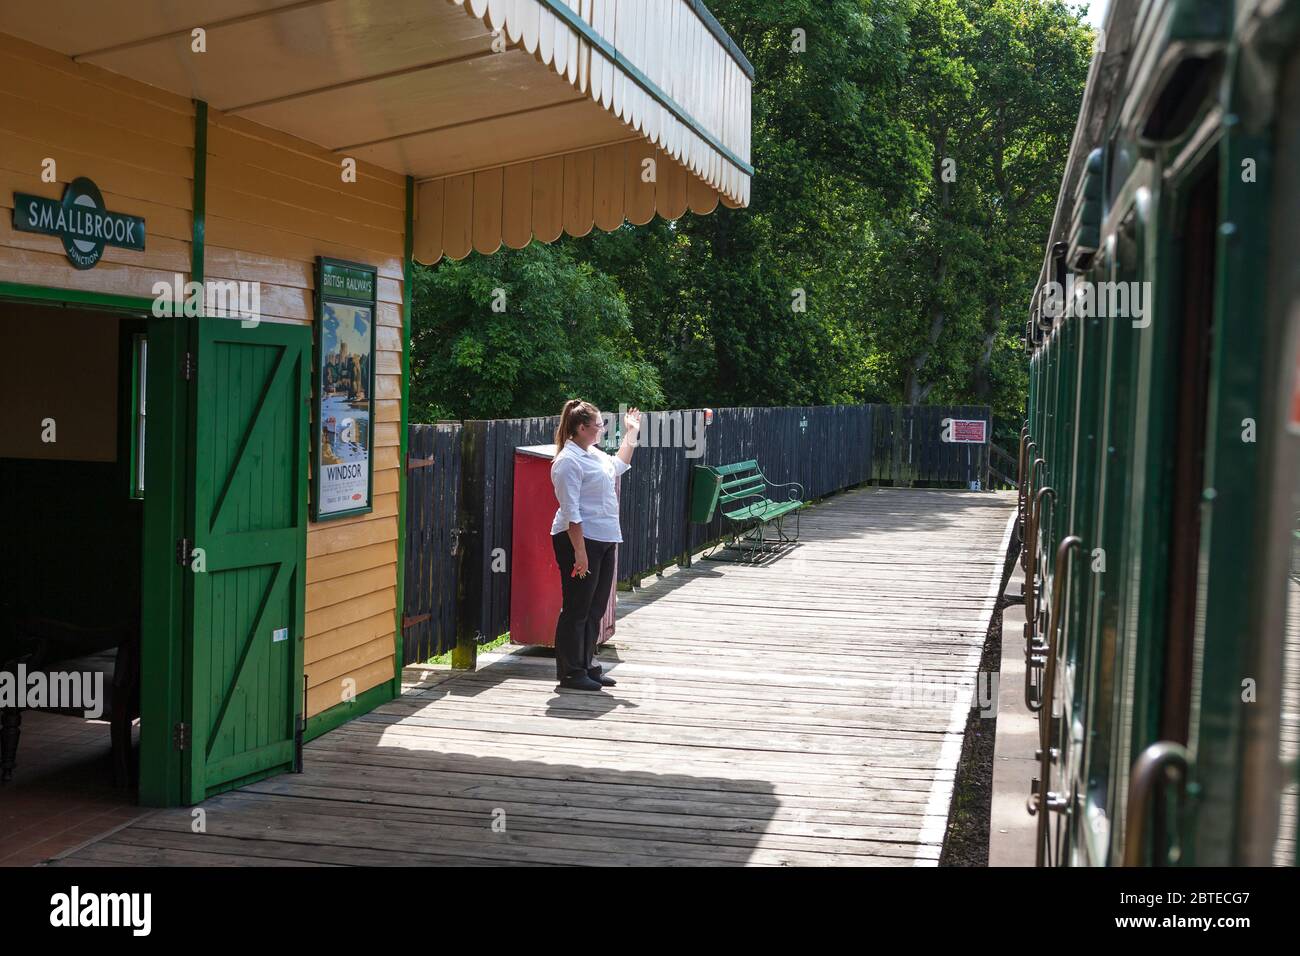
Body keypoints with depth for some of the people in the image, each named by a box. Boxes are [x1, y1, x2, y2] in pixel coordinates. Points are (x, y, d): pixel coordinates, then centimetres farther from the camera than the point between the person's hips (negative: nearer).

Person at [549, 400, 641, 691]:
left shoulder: (593, 455, 14)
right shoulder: (568, 461, -15)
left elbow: (618, 466, 36)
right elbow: (570, 511, -20)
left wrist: (631, 432, 35)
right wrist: (579, 551, -23)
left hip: (604, 540, 10)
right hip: (579, 539, -10)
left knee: (595, 609, 14)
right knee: (577, 609, -2)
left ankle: (587, 665, 25)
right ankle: (571, 672, 6)